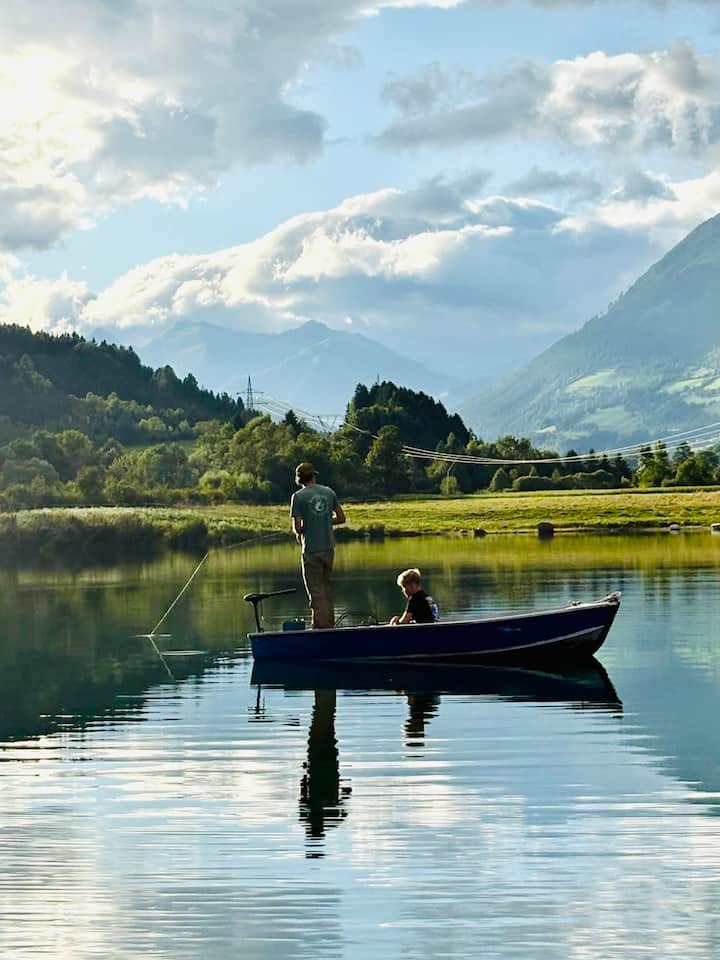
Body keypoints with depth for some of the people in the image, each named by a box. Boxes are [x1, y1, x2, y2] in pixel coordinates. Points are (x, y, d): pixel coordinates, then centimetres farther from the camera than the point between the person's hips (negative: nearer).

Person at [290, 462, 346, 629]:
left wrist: (299, 533, 9)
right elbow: (341, 518, 8)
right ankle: (330, 624, 22)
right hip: (328, 547, 4)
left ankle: (321, 627, 0)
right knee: (328, 587, 17)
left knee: (316, 591, 1)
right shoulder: (329, 492, 4)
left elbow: (297, 527, -13)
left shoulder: (298, 496, -9)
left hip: (311, 549, -4)